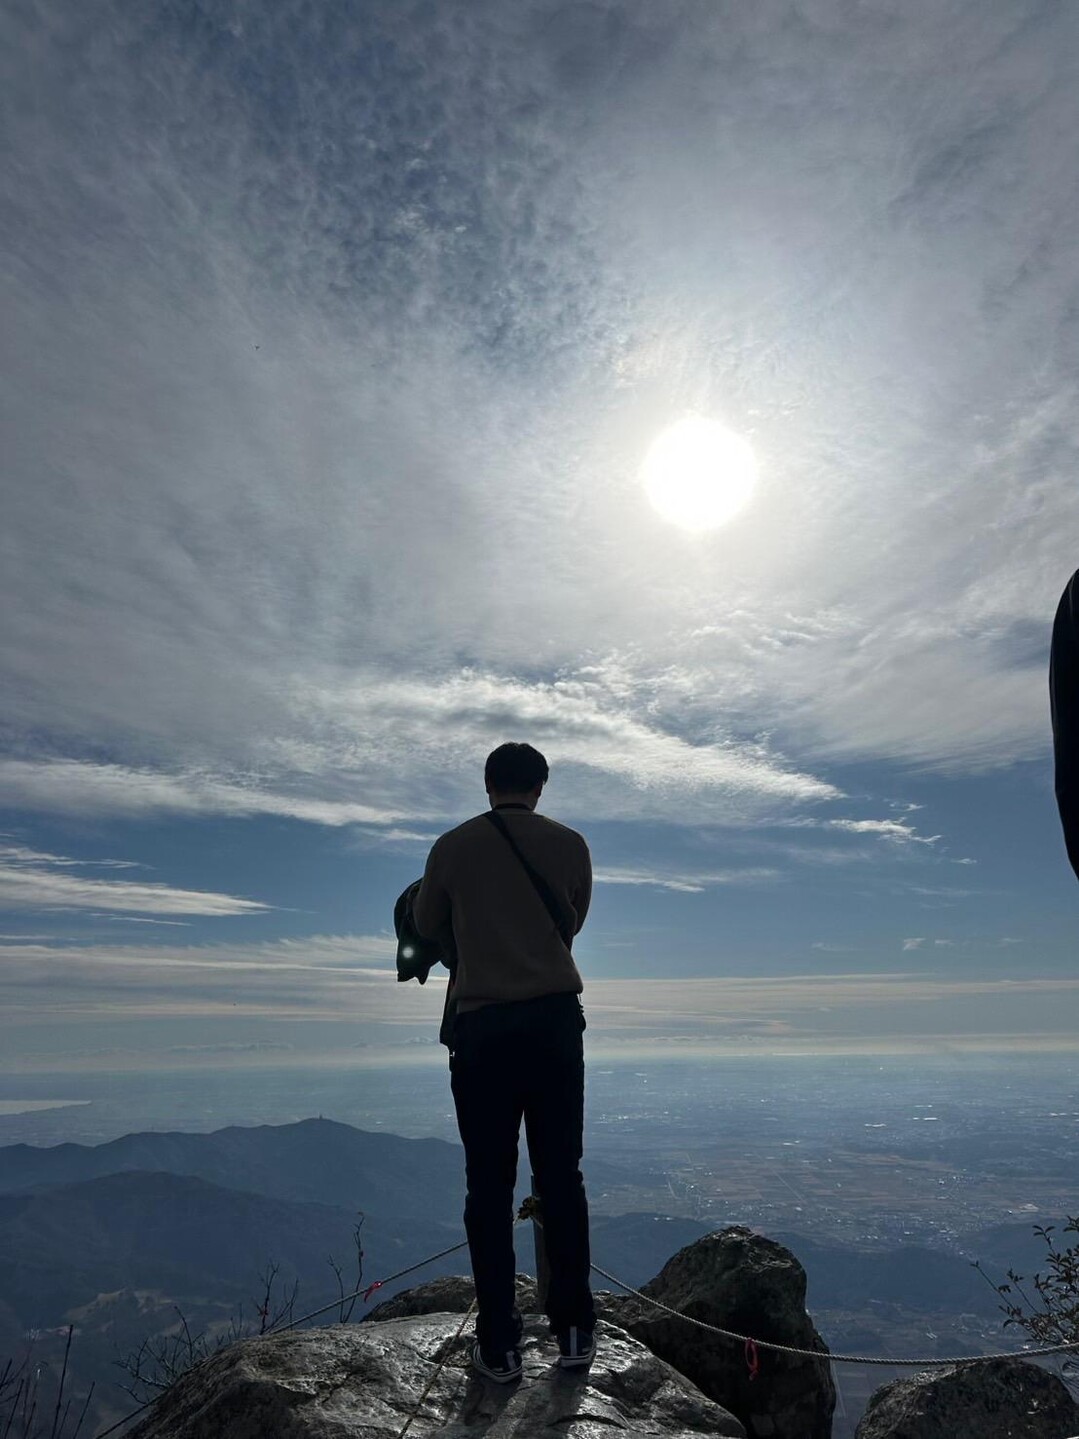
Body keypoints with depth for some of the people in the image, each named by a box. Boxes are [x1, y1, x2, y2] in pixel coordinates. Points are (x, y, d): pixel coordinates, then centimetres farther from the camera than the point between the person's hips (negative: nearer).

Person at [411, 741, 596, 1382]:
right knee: (562, 1177, 11)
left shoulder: (452, 847, 2)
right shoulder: (569, 844, 3)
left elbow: (427, 927, 14)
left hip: (482, 1025, -1)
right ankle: (575, 1330, 19)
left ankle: (499, 1344, 15)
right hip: (555, 1017, 1)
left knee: (490, 1185, 9)